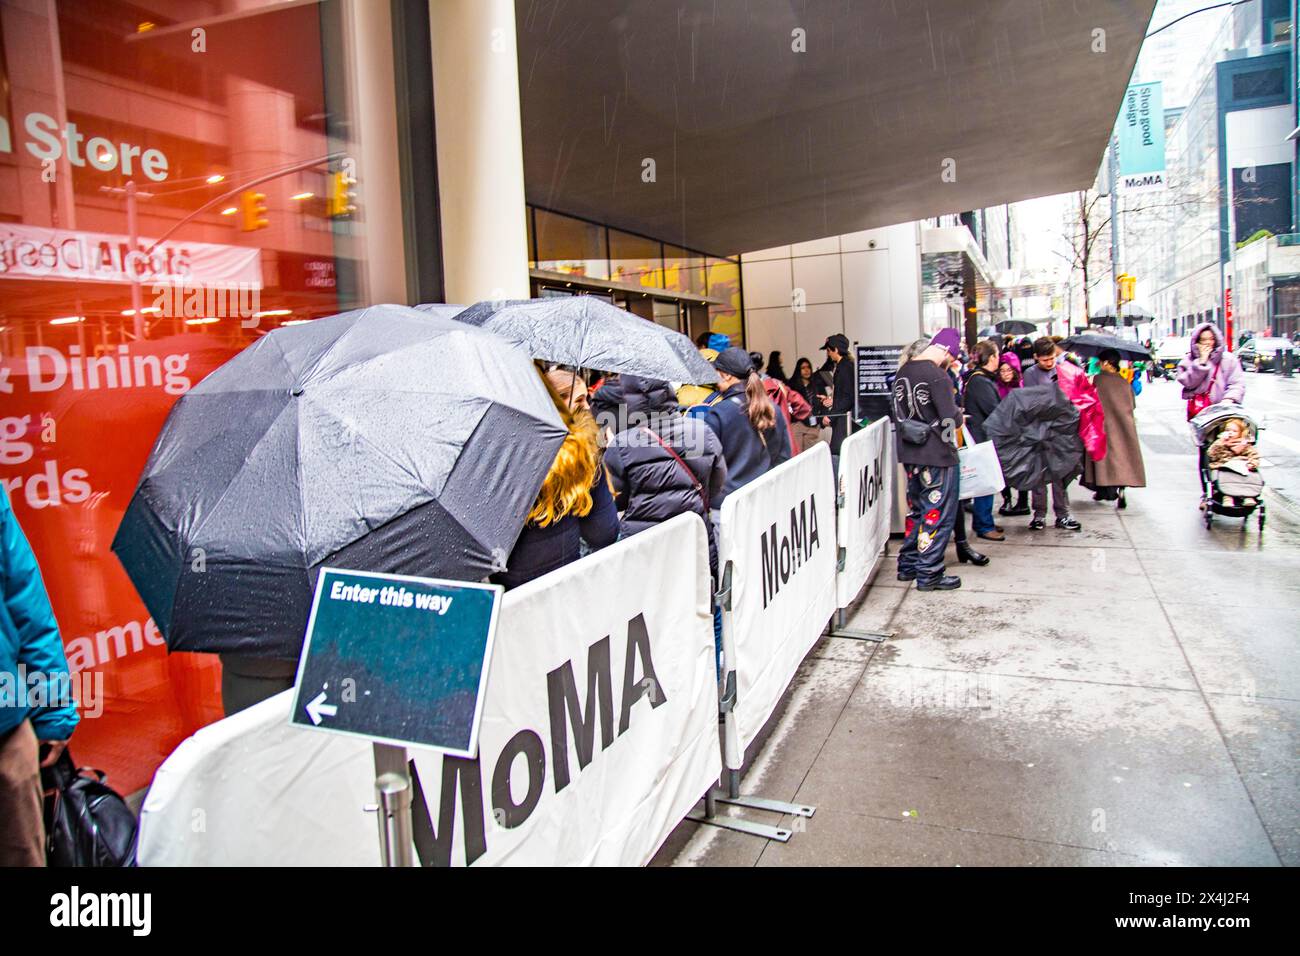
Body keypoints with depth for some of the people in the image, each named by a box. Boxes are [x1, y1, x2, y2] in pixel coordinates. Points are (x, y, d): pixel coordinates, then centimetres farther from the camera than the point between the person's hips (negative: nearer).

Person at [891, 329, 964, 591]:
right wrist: (959, 415, 1)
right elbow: (950, 418, -20)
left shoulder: (903, 372, 7)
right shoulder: (937, 375, -17)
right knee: (938, 515, 2)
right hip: (937, 455, -8)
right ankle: (929, 574, 6)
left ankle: (908, 566, 26)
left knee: (918, 510, 20)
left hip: (910, 454, 8)